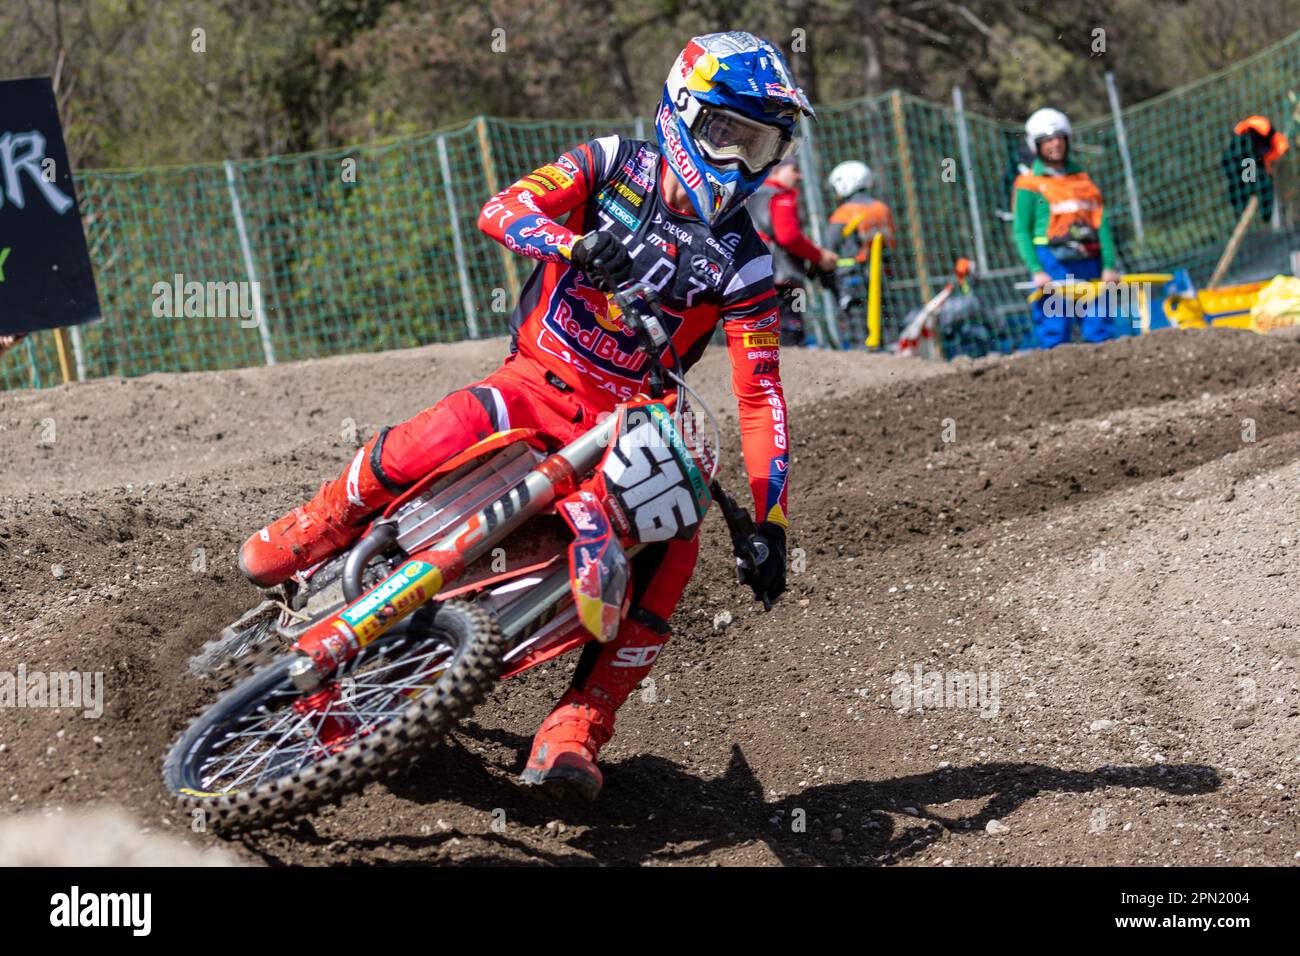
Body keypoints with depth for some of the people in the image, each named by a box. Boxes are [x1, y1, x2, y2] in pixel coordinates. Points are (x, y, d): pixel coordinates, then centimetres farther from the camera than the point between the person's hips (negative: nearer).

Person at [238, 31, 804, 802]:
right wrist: (575, 244, -37)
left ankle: (576, 731, -22)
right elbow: (503, 210, -15)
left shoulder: (743, 259, -2)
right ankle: (319, 529, 2)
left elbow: (761, 397, -4)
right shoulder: (614, 165, -2)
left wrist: (772, 523, -13)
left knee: (671, 550, -27)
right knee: (425, 446, -31)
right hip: (538, 380, -1)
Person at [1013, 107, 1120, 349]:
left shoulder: (1083, 177, 17)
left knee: (1099, 333, 1)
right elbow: (1021, 232, 0)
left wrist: (1109, 265, 5)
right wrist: (1036, 270, -12)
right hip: (1052, 263, -4)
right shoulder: (1029, 185, 3)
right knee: (1055, 334, -8)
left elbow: (1102, 223, 14)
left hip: (1088, 264, 4)